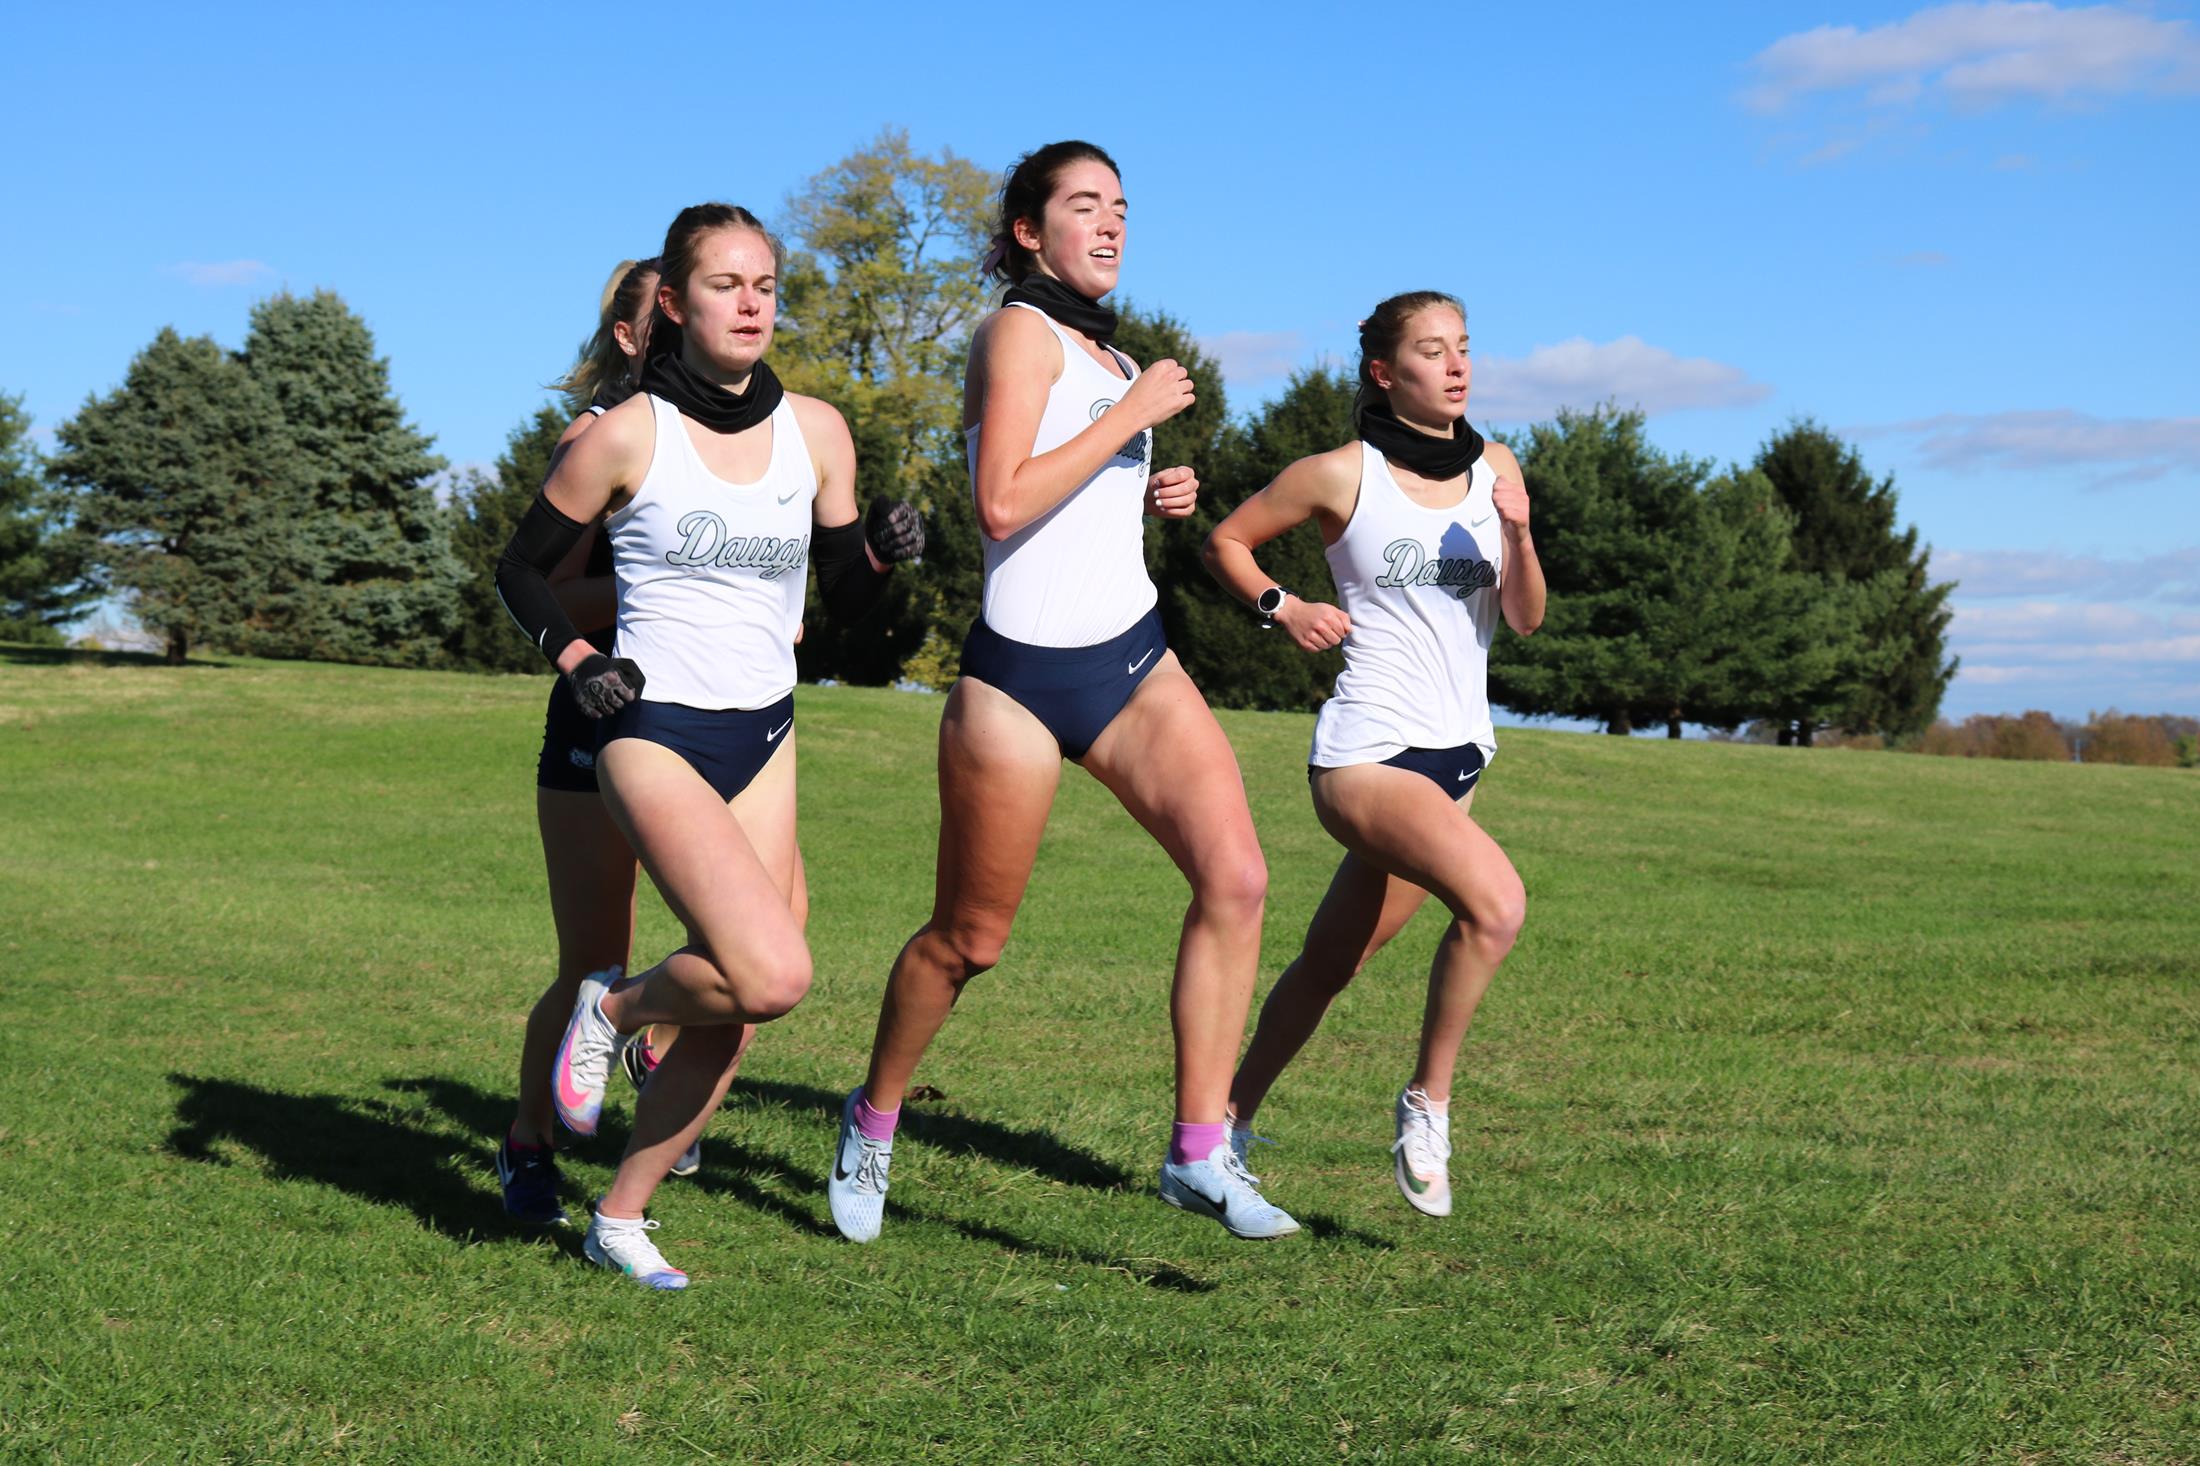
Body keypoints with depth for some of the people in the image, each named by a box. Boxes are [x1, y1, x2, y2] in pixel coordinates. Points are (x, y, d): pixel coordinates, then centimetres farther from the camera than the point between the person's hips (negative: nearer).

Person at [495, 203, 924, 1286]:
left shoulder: (815, 432, 3)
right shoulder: (626, 436, -9)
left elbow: (843, 598, 11)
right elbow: (520, 568, 3)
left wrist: (883, 550, -9)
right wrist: (576, 661, -12)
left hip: (765, 737, 5)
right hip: (656, 735, -5)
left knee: (732, 1017, 4)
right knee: (773, 974, -23)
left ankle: (621, 1218, 22)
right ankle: (615, 1007, 8)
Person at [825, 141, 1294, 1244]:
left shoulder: (1111, 357, 17)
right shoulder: (1018, 330, -7)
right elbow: (1002, 503, -20)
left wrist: (1153, 498, 10)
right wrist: (1134, 414, -15)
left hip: (1133, 661, 7)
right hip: (1021, 676, -7)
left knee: (1236, 877, -14)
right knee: (968, 939, 5)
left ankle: (1199, 1154, -8)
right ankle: (873, 1116, 31)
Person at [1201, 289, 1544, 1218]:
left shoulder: (1494, 468, 8)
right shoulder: (1342, 475, -5)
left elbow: (1525, 619, 2)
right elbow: (1227, 541, 8)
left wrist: (1517, 533, -15)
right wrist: (1282, 608, -7)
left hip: (1457, 757, 6)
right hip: (1368, 752, -6)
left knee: (1332, 964, 13)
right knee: (1497, 902, -28)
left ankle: (1233, 1118, 31)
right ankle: (1427, 1103, -11)